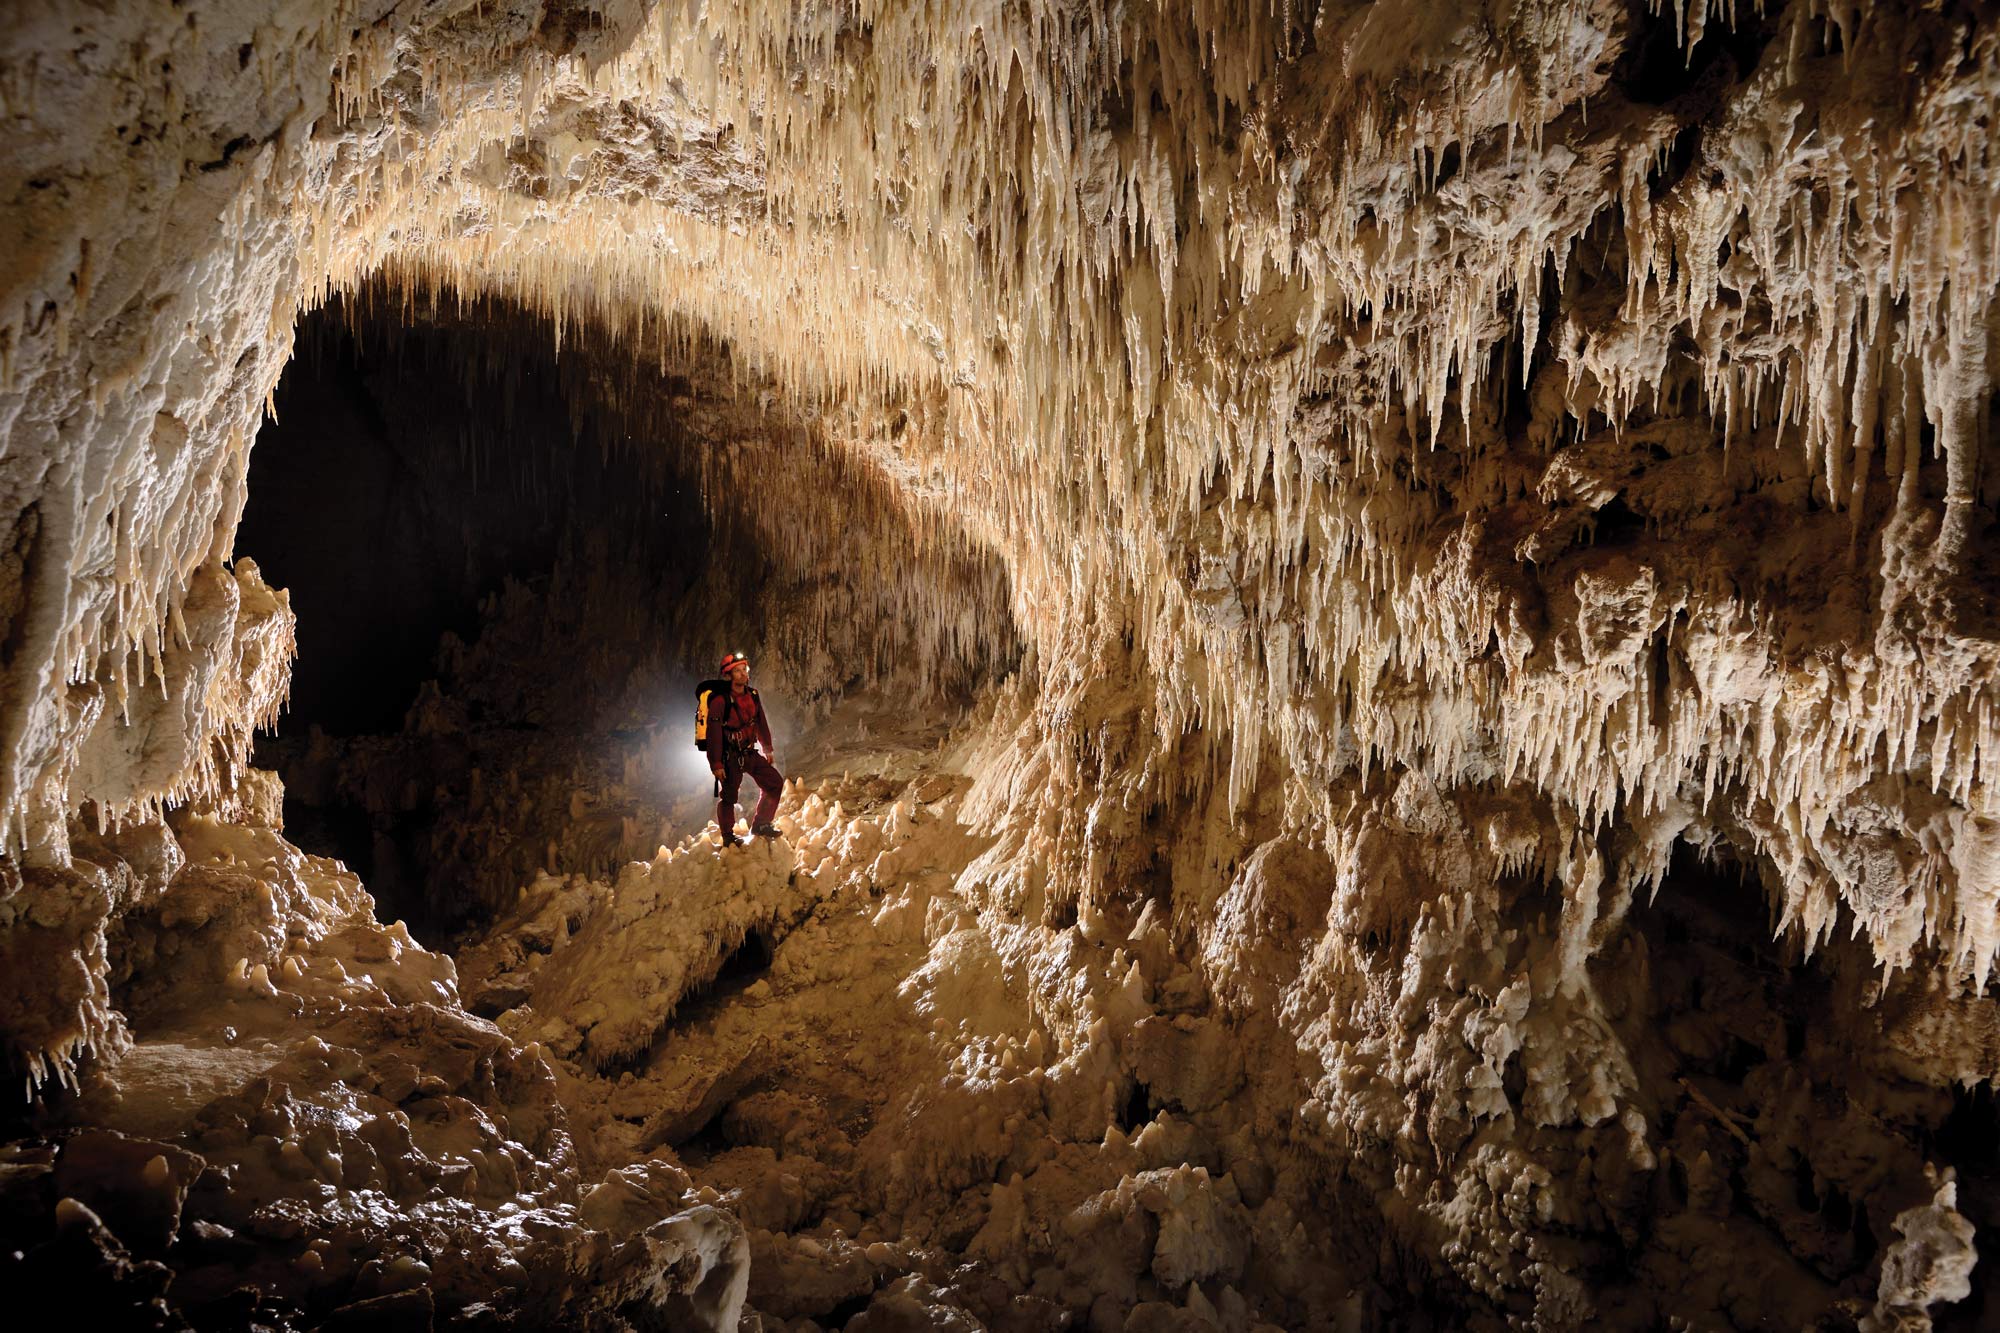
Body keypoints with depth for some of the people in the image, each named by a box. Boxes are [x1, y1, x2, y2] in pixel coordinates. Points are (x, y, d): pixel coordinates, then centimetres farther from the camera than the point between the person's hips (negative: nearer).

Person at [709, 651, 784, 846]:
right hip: (729, 756, -7)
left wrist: (768, 749, 19)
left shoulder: (753, 696, 4)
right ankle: (728, 838, 14)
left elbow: (761, 724, 16)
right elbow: (714, 733, -18)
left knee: (775, 782, 7)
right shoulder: (721, 701, -18)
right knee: (728, 797, -1)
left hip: (749, 753, 7)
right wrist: (716, 764, -19)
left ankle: (760, 825, 19)